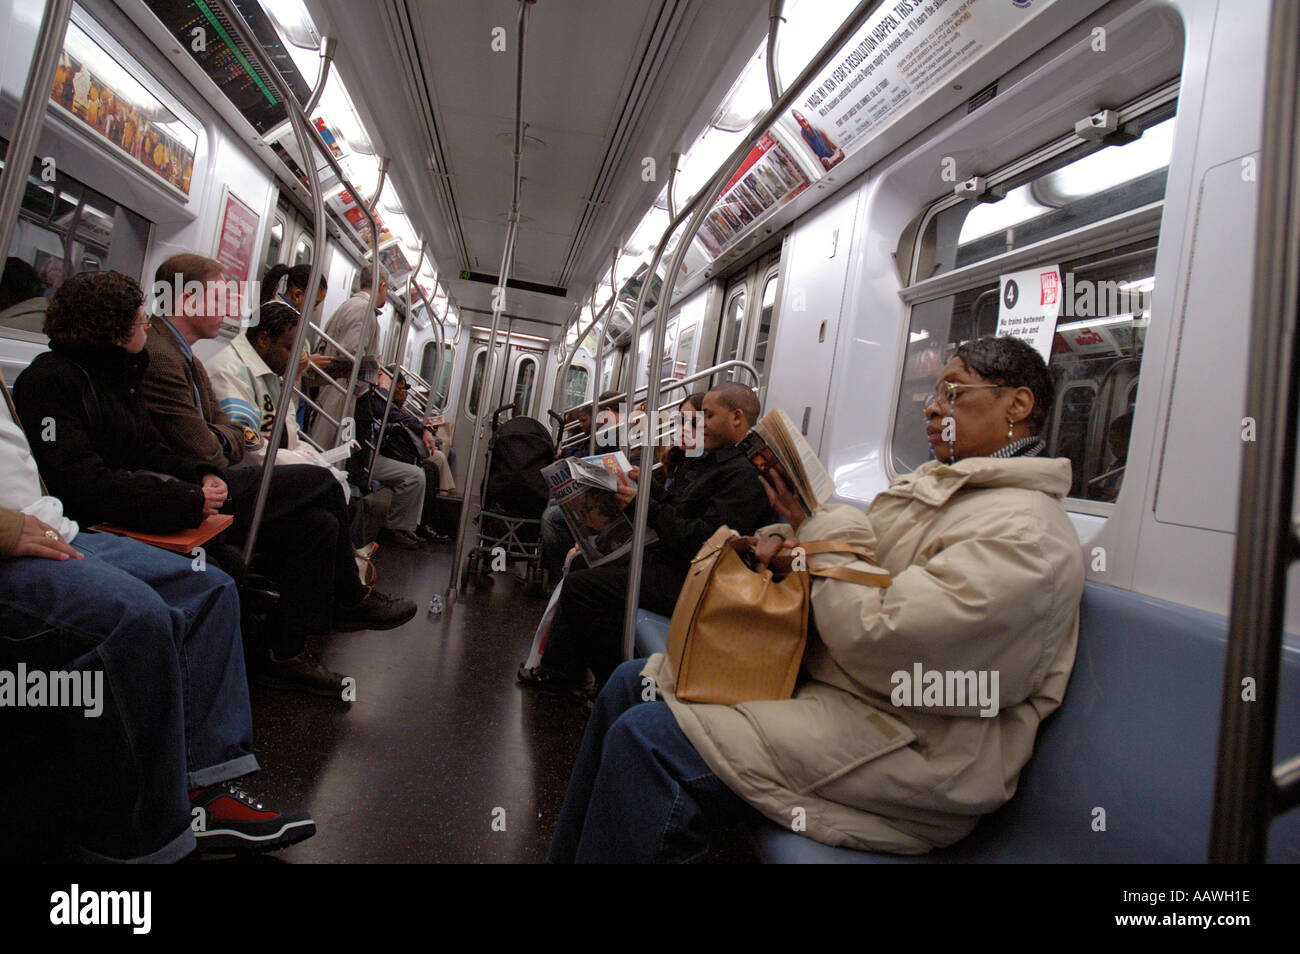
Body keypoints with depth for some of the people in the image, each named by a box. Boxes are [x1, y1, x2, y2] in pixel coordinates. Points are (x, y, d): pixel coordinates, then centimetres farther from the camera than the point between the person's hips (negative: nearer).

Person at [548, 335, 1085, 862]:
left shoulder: (1026, 531, -17)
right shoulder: (931, 483, 15)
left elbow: (878, 640, -25)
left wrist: (820, 524, -13)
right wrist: (787, 540, -4)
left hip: (913, 752, -10)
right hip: (815, 671, 10)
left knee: (647, 739, -24)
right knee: (632, 681, 5)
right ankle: (566, 853, 20)